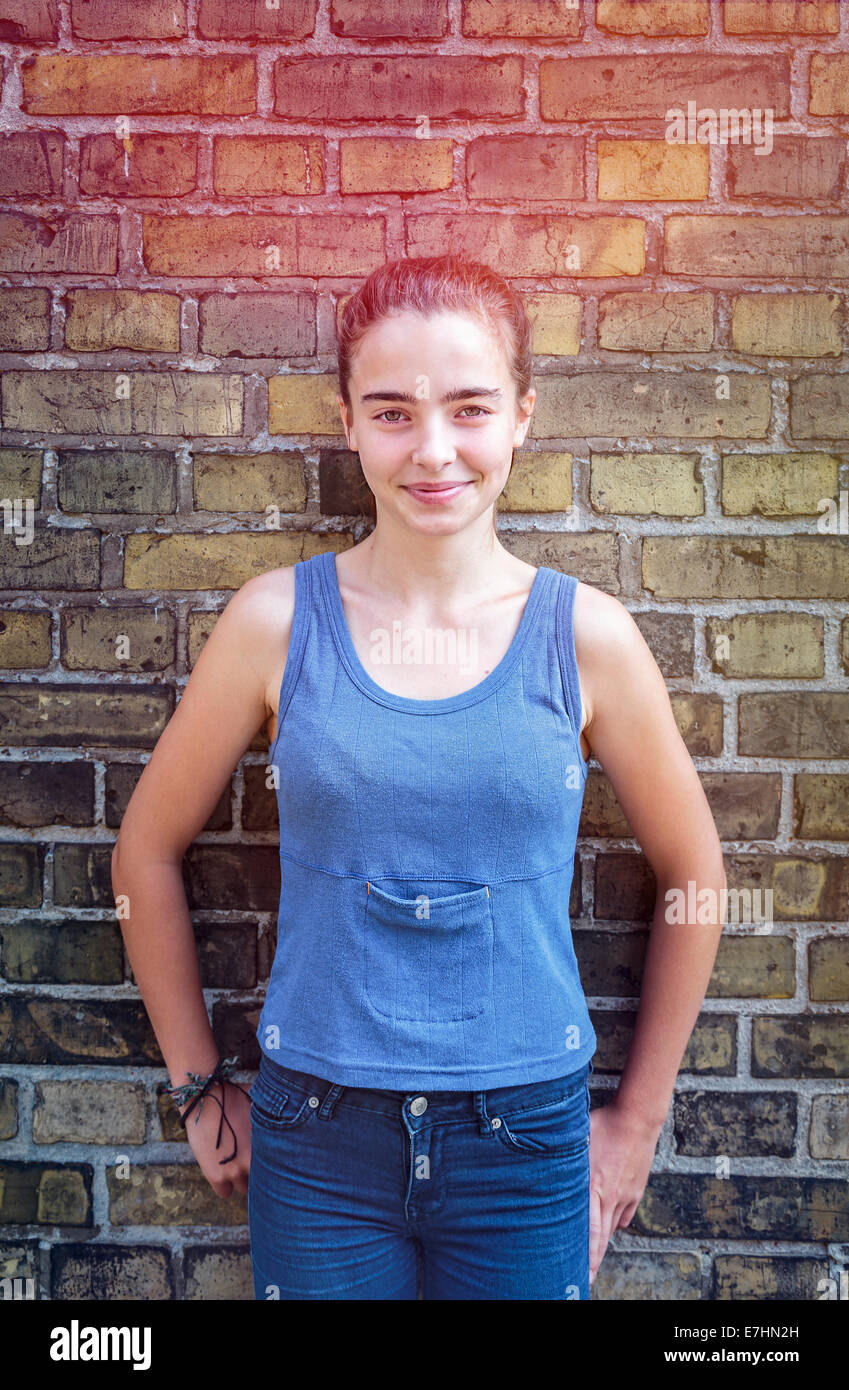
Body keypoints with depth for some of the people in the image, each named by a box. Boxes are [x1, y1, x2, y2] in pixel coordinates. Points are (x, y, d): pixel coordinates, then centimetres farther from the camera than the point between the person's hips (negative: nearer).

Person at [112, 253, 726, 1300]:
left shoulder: (587, 636, -8)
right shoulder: (277, 621, -8)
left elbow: (694, 878, 4)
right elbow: (147, 852, 3)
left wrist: (637, 1119, 7)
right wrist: (198, 1088, 7)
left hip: (526, 1143, 0)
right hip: (317, 1144, 0)